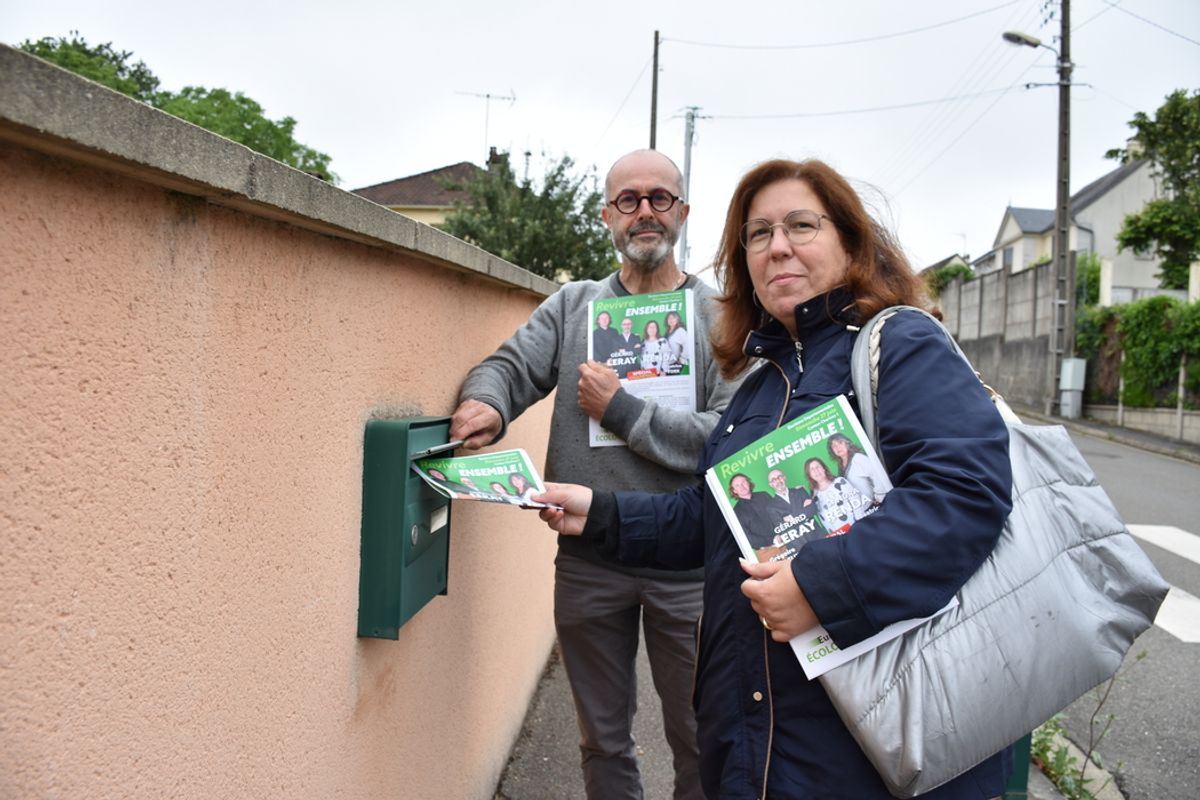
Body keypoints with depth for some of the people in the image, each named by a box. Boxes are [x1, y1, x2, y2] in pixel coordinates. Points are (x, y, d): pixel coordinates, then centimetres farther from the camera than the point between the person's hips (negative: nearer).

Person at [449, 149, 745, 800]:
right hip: (587, 558, 2)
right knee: (602, 741, 19)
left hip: (686, 563, -2)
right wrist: (486, 401, -25)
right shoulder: (571, 307, 7)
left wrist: (621, 411, -15)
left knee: (699, 744, 15)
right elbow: (509, 365, -3)